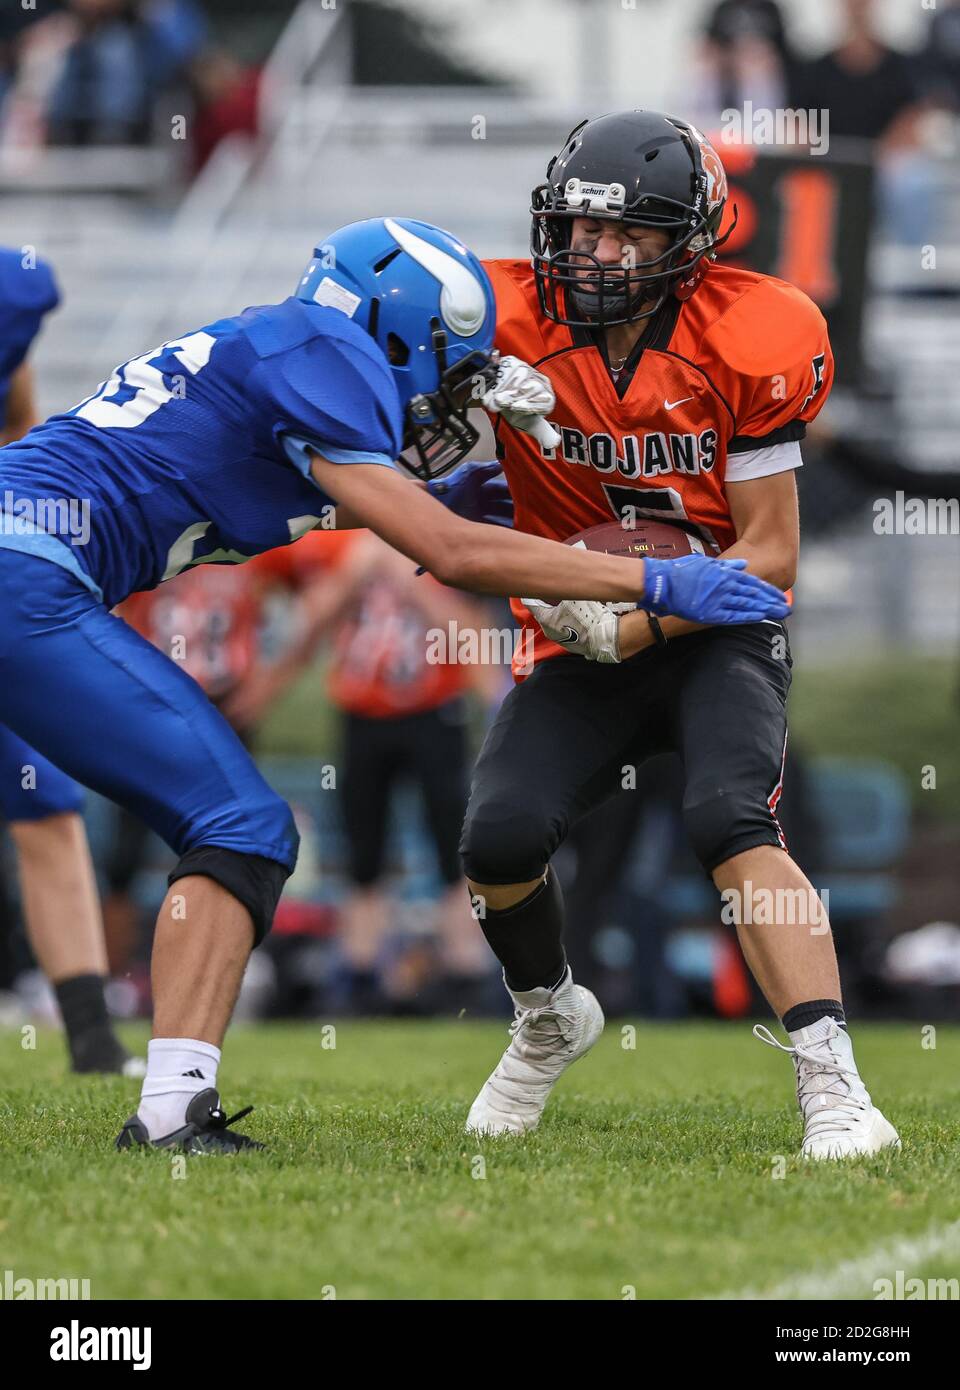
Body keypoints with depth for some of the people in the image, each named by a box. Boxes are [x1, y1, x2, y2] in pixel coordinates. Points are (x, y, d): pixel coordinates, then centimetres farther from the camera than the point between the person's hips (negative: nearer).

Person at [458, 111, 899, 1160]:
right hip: (583, 650, 2)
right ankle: (549, 1019, 15)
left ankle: (835, 1093, -33)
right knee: (500, 837, -19)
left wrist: (638, 621, -24)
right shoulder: (516, 319, -13)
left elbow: (770, 553, -11)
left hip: (716, 632, -2)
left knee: (731, 820, -28)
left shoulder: (745, 345, -15)